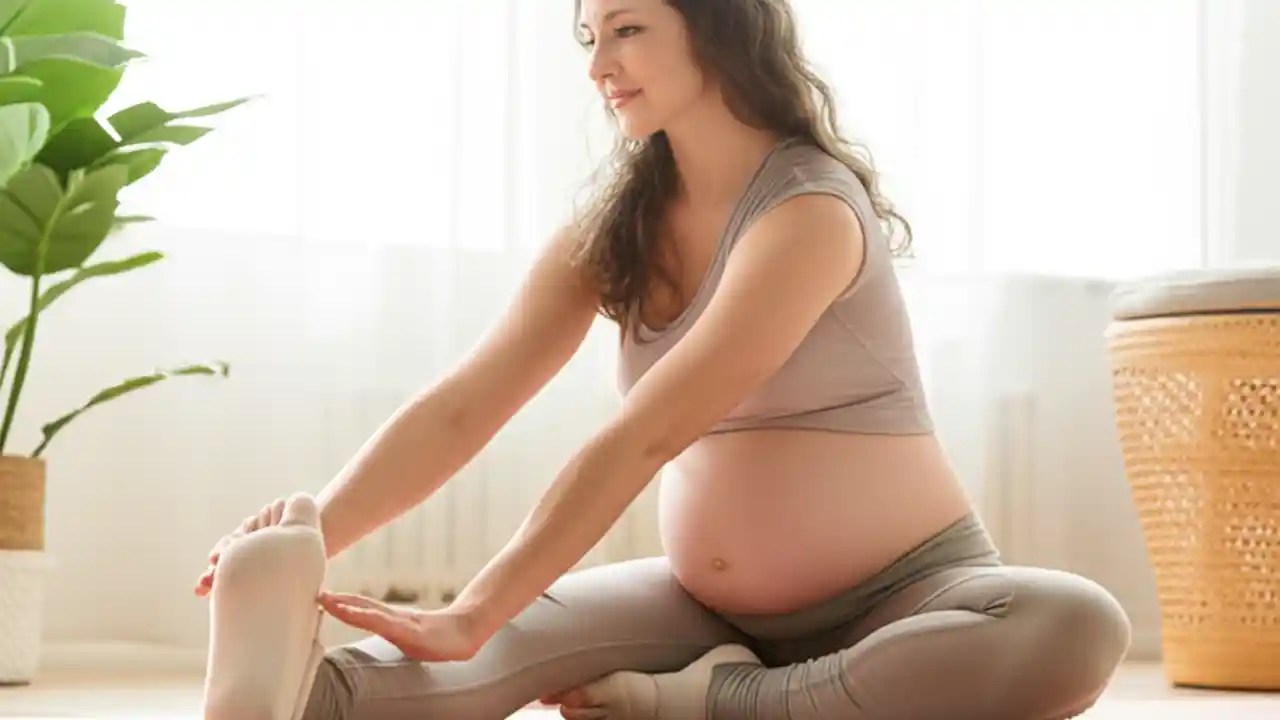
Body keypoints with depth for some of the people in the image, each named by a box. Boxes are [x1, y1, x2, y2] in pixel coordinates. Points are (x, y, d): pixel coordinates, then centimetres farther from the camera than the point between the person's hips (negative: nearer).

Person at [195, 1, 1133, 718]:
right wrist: (319, 530, -25)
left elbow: (644, 436, -27)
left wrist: (475, 612, -32)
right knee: (512, 634, -20)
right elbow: (460, 410, -6)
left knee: (1079, 629, -36)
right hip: (712, 608, 6)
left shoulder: (811, 208, -19)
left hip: (901, 600, -5)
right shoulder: (612, 232, 3)